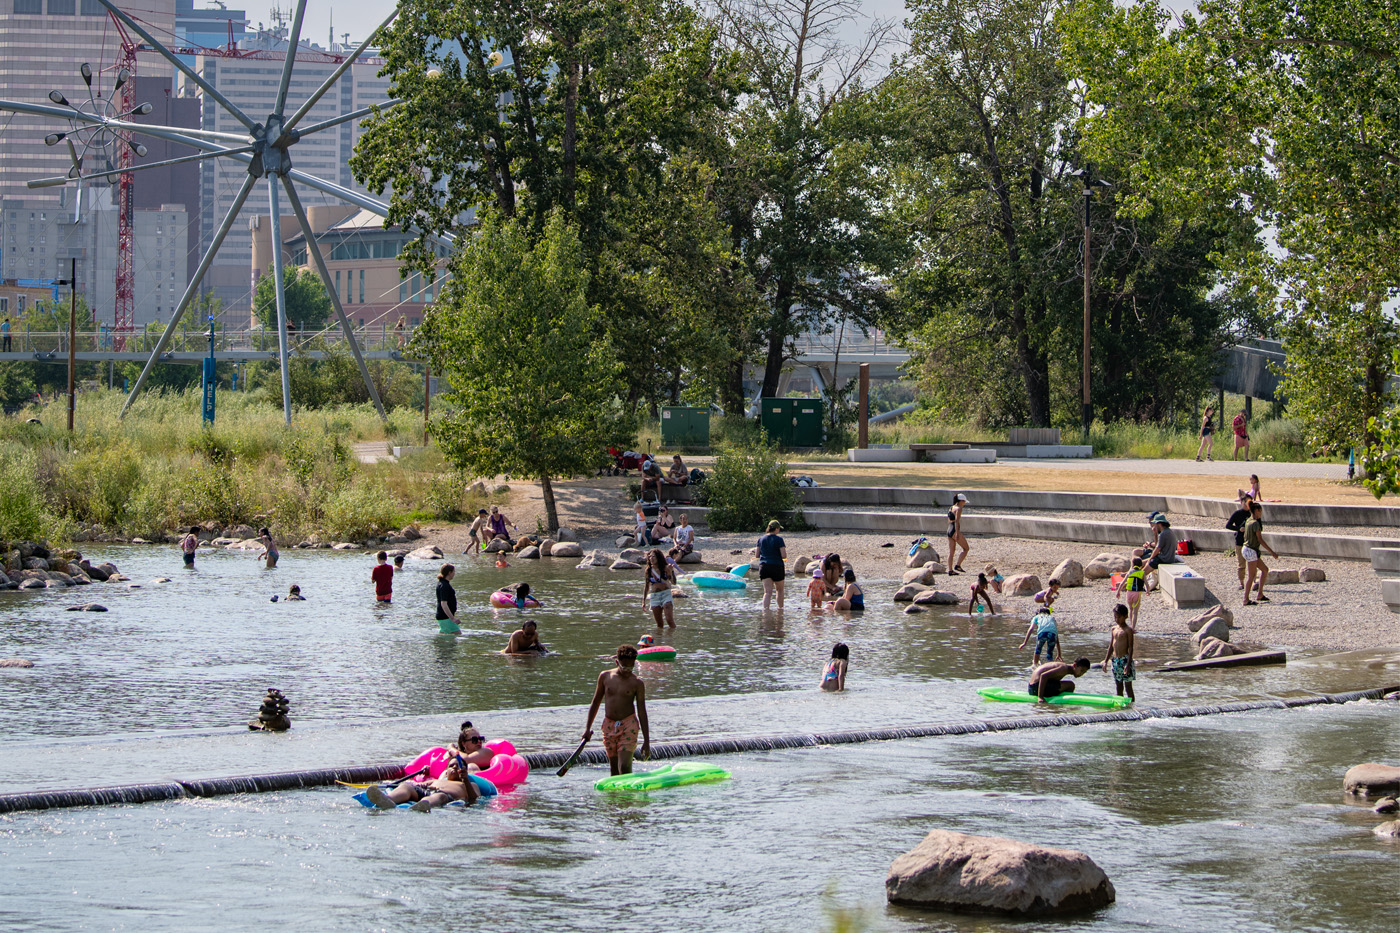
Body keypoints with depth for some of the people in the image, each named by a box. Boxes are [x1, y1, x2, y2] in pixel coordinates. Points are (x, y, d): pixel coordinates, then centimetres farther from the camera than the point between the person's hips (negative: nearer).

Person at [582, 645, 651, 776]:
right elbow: (595, 702, 14)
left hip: (628, 726, -3)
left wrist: (647, 741, -5)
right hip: (609, 726, 3)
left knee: (624, 767, -15)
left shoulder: (637, 683, -3)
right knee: (614, 769, 6)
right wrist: (587, 728, 11)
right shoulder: (605, 676, 4)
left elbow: (642, 712, -3)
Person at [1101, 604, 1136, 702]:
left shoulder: (1128, 630, -9)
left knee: (1128, 687, -2)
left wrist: (1128, 664, -19)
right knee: (1118, 688, 12)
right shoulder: (1114, 629, 11)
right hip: (1115, 660, 6)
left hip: (1125, 660, -6)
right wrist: (1106, 661, 14)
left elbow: (1130, 647, -12)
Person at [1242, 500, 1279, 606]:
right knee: (1252, 575, -4)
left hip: (1247, 549, 10)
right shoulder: (1255, 523, -18)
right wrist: (1272, 552, -17)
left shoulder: (1249, 521, 10)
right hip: (1251, 551, -10)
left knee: (1265, 569, 16)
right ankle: (1246, 600, -1)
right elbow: (1260, 540, -20)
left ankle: (1260, 595, 18)